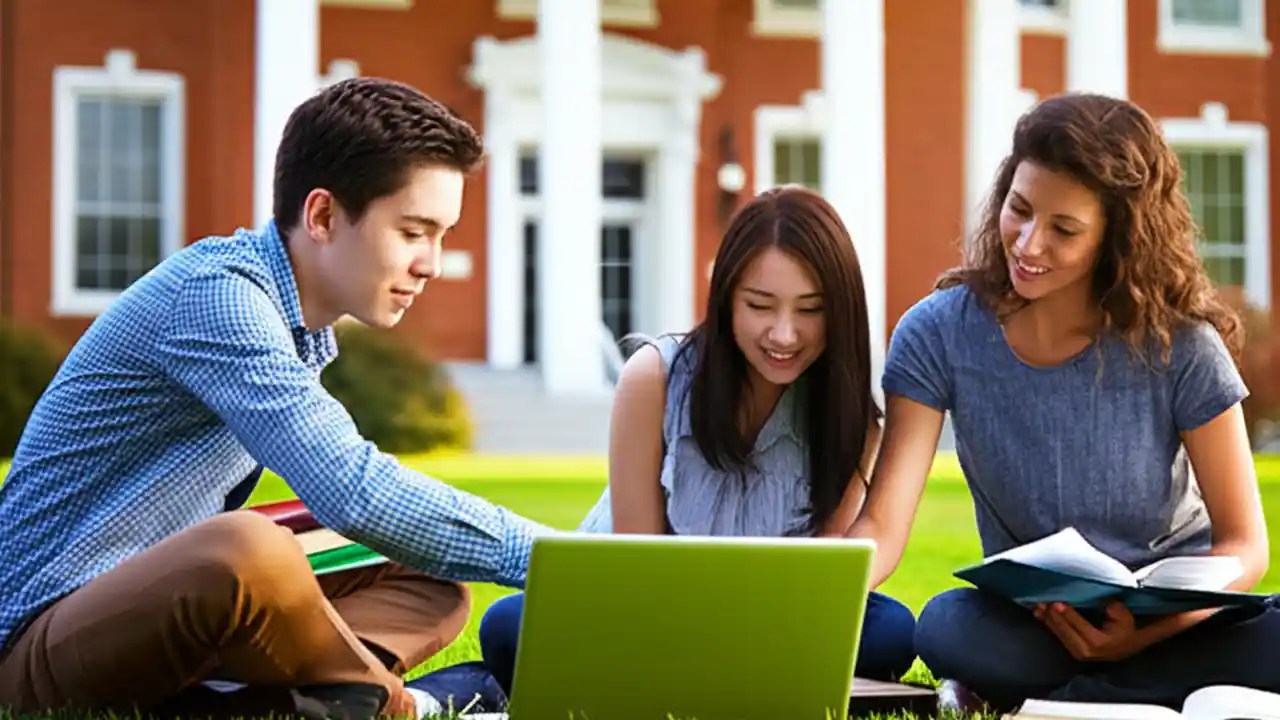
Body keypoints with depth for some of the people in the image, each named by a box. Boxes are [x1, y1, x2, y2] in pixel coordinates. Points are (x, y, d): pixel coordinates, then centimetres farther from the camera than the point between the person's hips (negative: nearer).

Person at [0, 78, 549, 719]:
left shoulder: (301, 325, 12)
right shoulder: (215, 294, -18)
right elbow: (353, 494, -28)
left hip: (157, 616, 10)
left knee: (434, 587, 6)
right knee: (250, 551, -37)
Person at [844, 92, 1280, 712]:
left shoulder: (1178, 349, -12)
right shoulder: (938, 336, -10)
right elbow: (881, 526, -16)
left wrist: (1146, 632, -28)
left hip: (1170, 619, 0)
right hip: (1026, 624, 0)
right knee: (951, 627, -34)